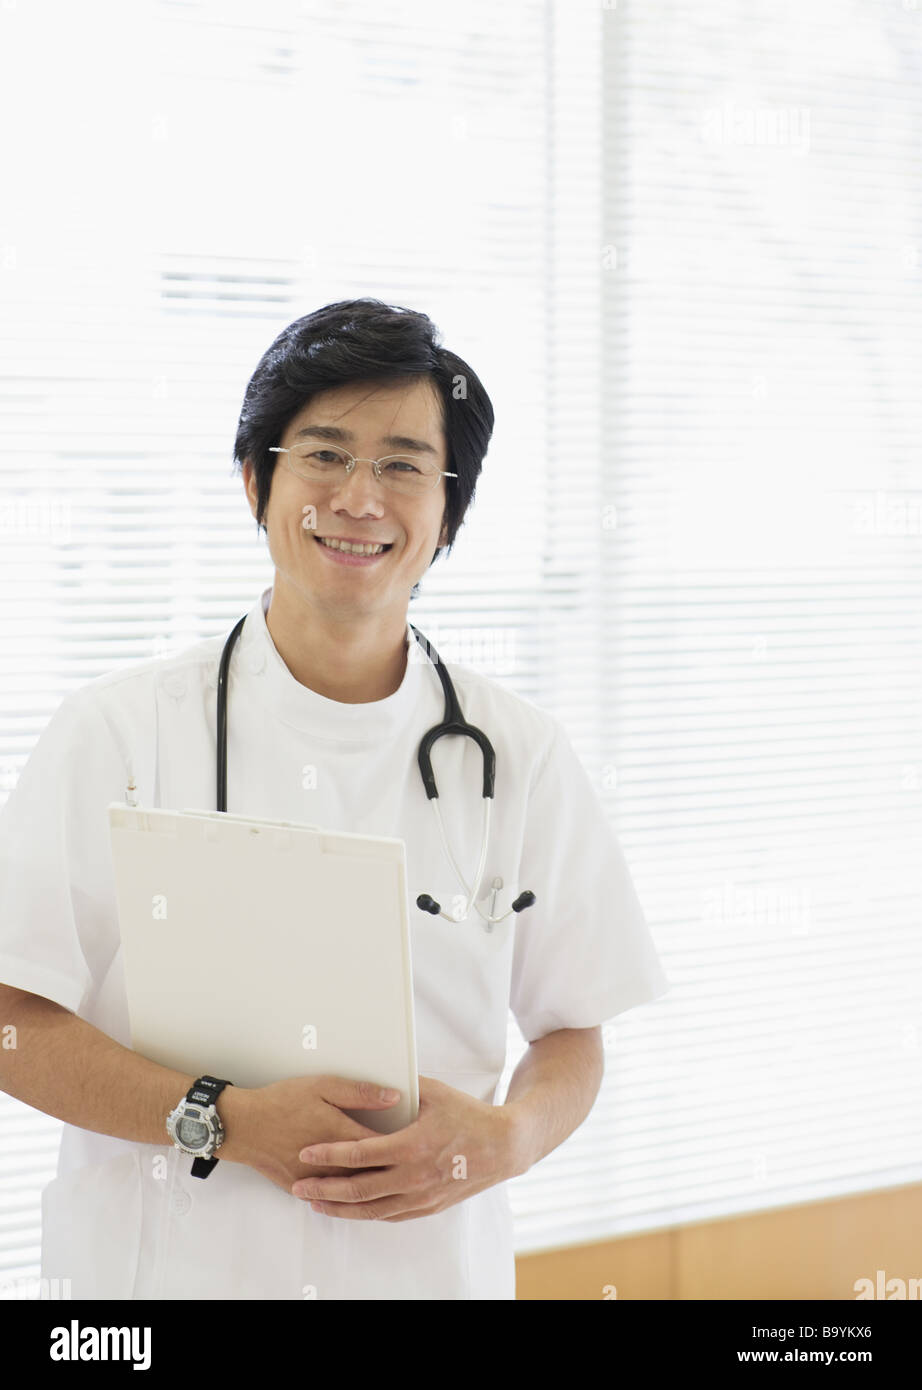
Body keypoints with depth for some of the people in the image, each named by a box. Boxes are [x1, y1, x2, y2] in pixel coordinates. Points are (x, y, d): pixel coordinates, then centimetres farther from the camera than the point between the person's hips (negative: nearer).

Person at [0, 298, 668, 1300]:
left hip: (432, 1265, 2)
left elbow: (573, 1038, 6)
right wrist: (233, 1123, -20)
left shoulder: (519, 756, 2)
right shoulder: (119, 729, -5)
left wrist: (505, 1139, -15)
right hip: (169, 1265, -1)